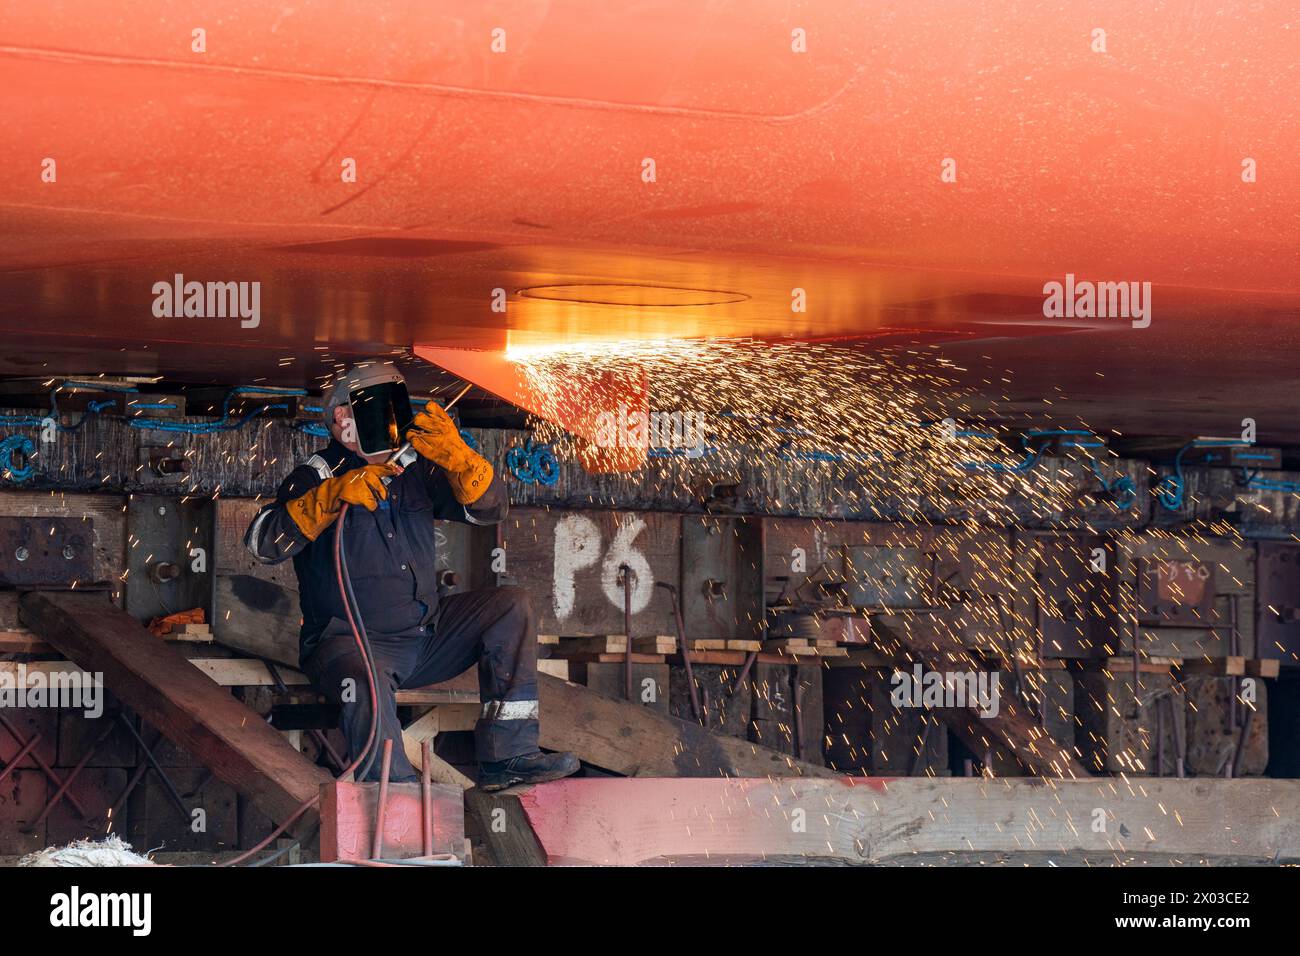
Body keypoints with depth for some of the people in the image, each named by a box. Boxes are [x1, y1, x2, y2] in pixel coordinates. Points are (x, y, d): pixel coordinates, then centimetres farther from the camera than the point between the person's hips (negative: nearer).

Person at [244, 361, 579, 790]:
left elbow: (490, 507, 2)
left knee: (512, 606, -4)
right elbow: (264, 542, -20)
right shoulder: (318, 476, -6)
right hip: (351, 641, -6)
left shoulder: (416, 470, 10)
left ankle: (506, 756, -11)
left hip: (426, 634, 7)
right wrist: (333, 495, -32)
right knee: (369, 685, -38)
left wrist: (457, 457, -18)